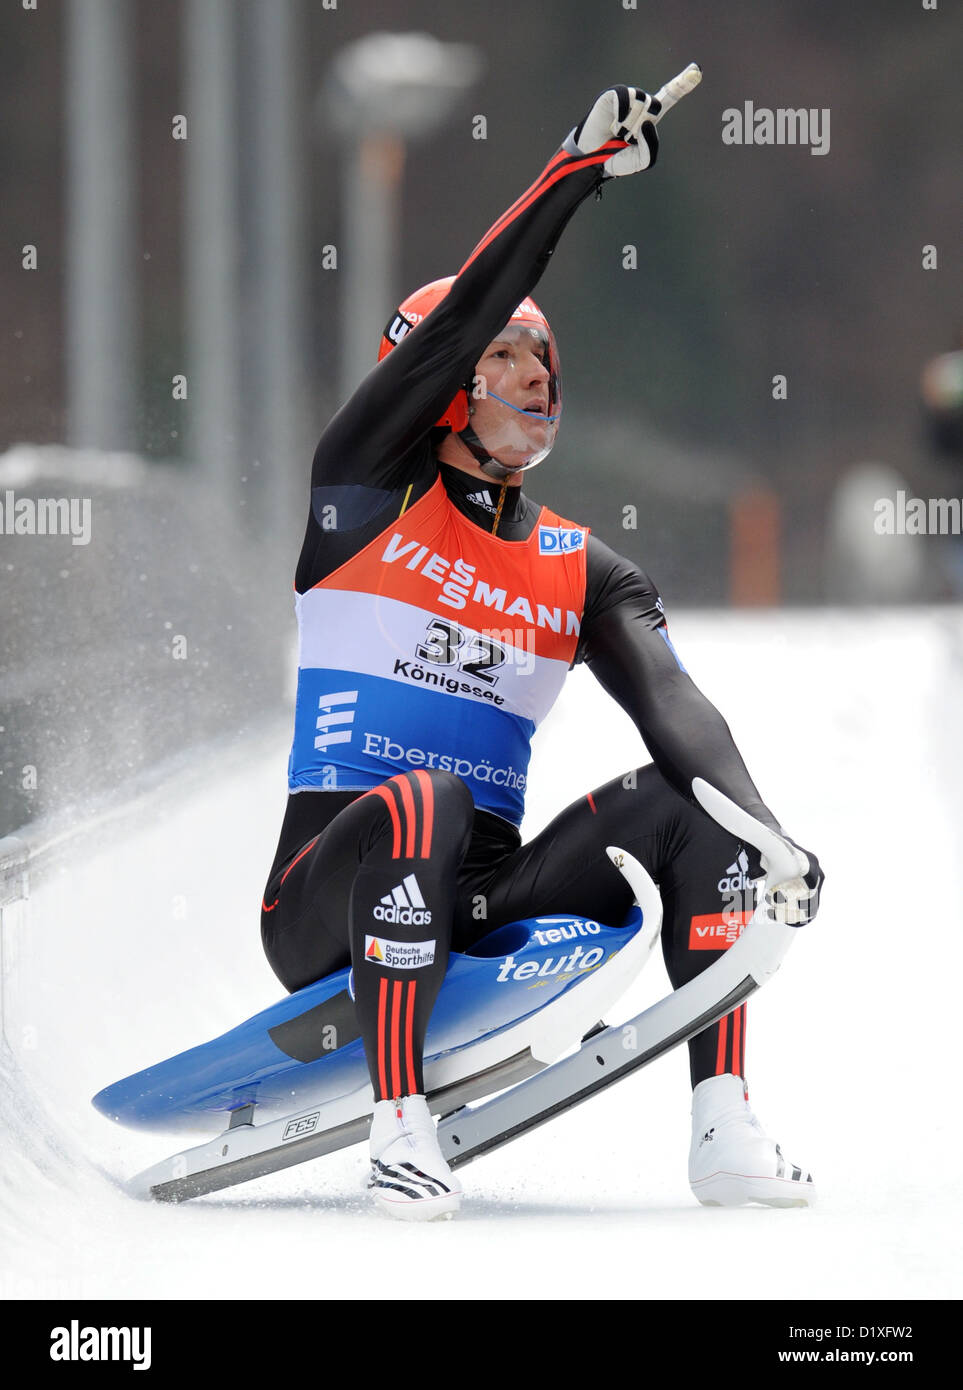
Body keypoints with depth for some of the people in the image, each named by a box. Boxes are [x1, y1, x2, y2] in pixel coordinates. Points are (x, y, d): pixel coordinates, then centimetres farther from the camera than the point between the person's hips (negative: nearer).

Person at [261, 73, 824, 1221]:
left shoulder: (582, 571, 14)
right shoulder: (368, 489, 3)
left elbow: (672, 705, -3)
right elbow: (464, 316, -11)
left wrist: (764, 831, -22)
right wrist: (581, 170, -18)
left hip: (482, 894, 5)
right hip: (326, 891, -4)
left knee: (679, 803, -17)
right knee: (425, 803, -37)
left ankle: (725, 1132, -25)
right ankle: (399, 1132, -32)